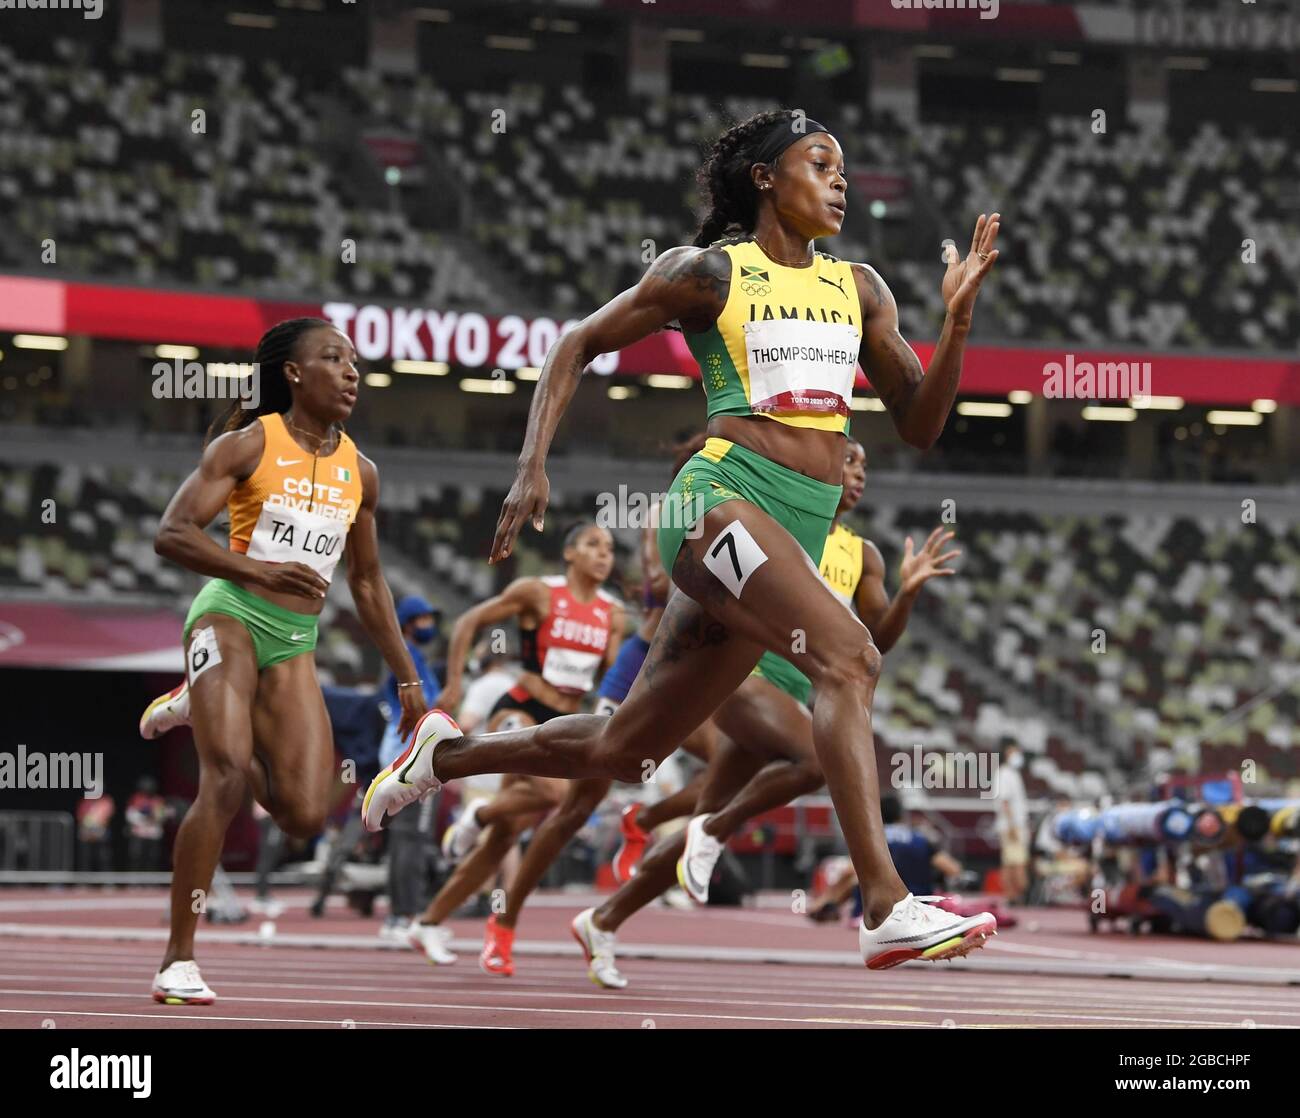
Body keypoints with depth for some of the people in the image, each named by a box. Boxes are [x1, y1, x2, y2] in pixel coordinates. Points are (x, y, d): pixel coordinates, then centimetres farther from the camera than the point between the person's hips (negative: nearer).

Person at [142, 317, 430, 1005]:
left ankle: (207, 720, 22)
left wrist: (407, 679, 20)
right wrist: (260, 571, -26)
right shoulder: (250, 445, -4)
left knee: (305, 818, -6)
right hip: (231, 616, -5)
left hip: (296, 642, 5)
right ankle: (178, 960, -14)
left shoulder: (360, 473, 12)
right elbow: (172, 534, -12)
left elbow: (367, 584, 22)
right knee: (226, 779, -22)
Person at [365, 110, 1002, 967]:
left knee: (623, 749, 11)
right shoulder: (710, 272, 3)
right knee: (849, 657, -29)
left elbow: (920, 424, 15)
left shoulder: (858, 287, 17)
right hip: (725, 498, -6)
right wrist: (533, 466, -1)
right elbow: (577, 347, 10)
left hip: (804, 532, 6)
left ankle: (448, 753, 35)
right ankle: (886, 905, -36)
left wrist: (959, 317, 0)